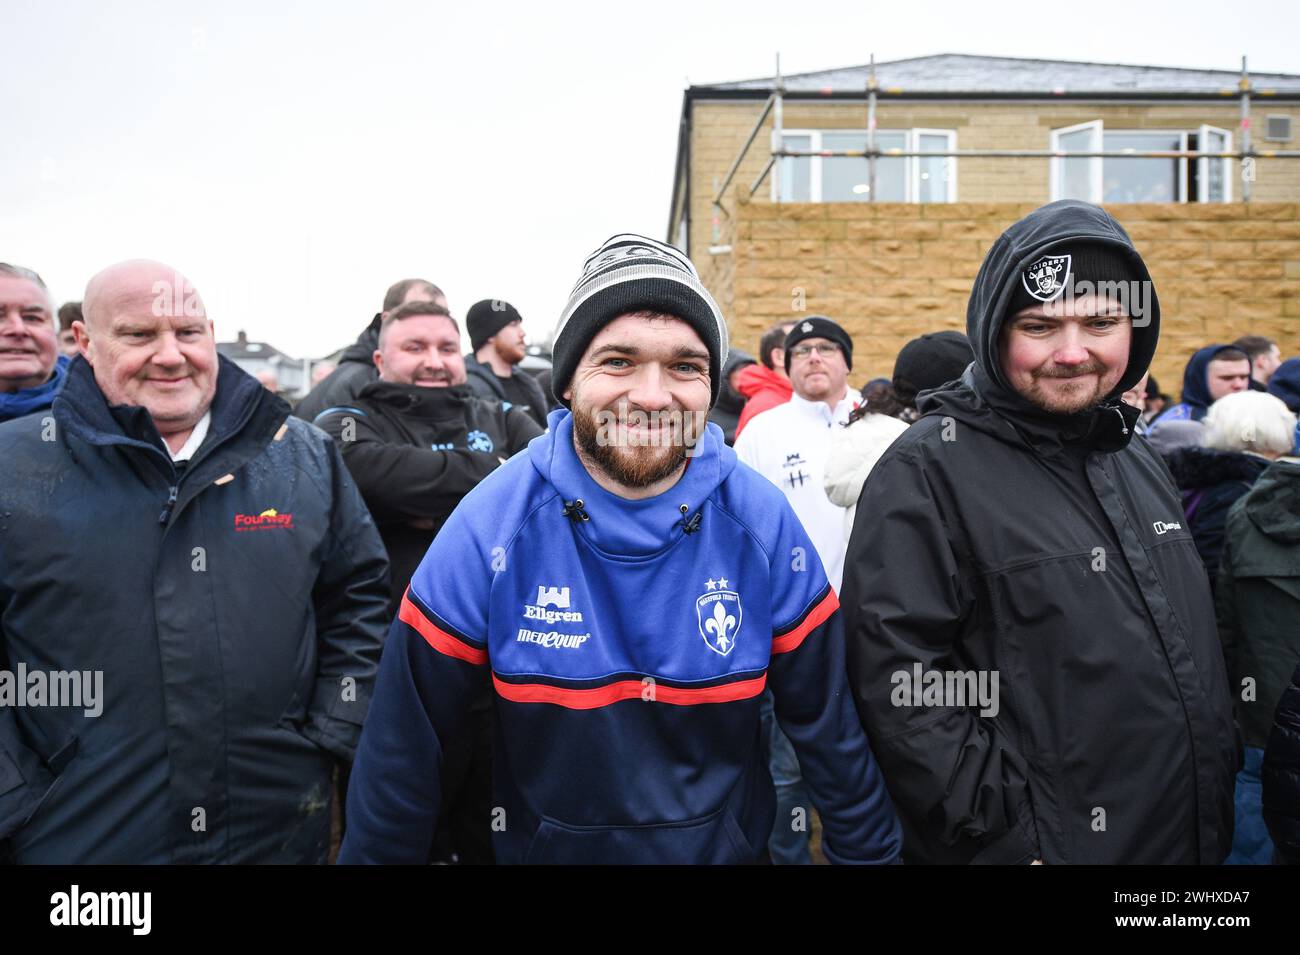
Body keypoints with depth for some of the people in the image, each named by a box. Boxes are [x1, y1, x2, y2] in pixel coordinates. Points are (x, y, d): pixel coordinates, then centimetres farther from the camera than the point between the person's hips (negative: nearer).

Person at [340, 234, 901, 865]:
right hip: (543, 847, 0)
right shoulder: (488, 528, -21)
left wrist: (867, 852, -3)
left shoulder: (762, 524, -17)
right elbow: (404, 747, -14)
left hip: (727, 848, 1)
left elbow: (827, 724, -7)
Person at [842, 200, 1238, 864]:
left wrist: (1220, 791, 15)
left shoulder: (1137, 460, 8)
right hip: (1043, 842, -7)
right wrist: (1006, 835, -21)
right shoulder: (927, 471, -18)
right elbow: (897, 682, -23)